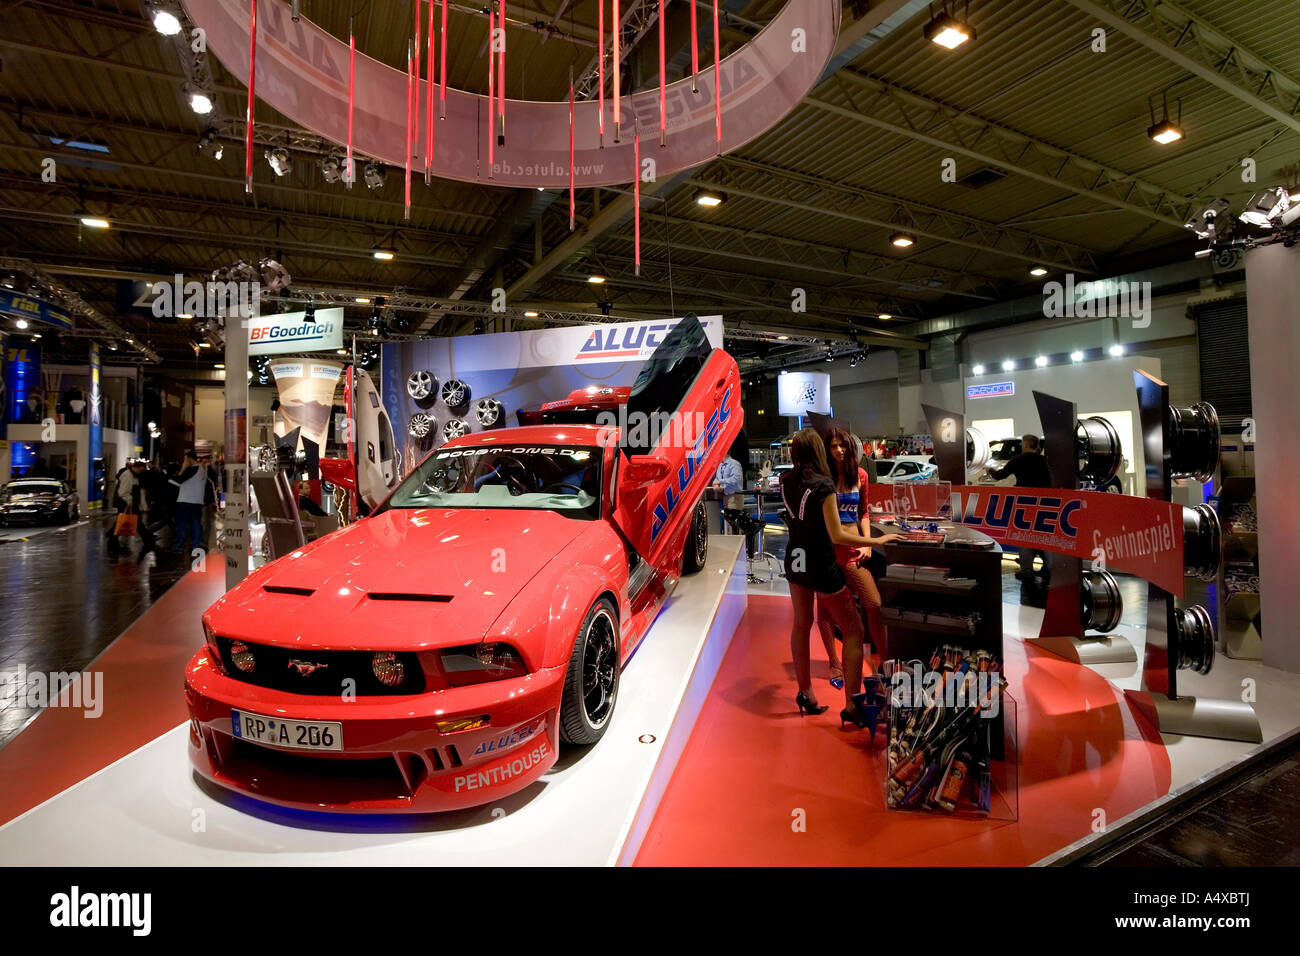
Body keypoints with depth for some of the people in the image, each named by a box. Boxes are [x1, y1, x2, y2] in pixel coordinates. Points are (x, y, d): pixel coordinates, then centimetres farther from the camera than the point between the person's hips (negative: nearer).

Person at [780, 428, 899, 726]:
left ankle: (805, 693, 30)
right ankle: (851, 707, 6)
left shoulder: (786, 481, -3)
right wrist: (877, 541, -14)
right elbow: (837, 536, -22)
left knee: (801, 625, 19)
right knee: (853, 631, 6)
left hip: (795, 560, 7)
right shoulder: (823, 485, -22)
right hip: (821, 565, -7)